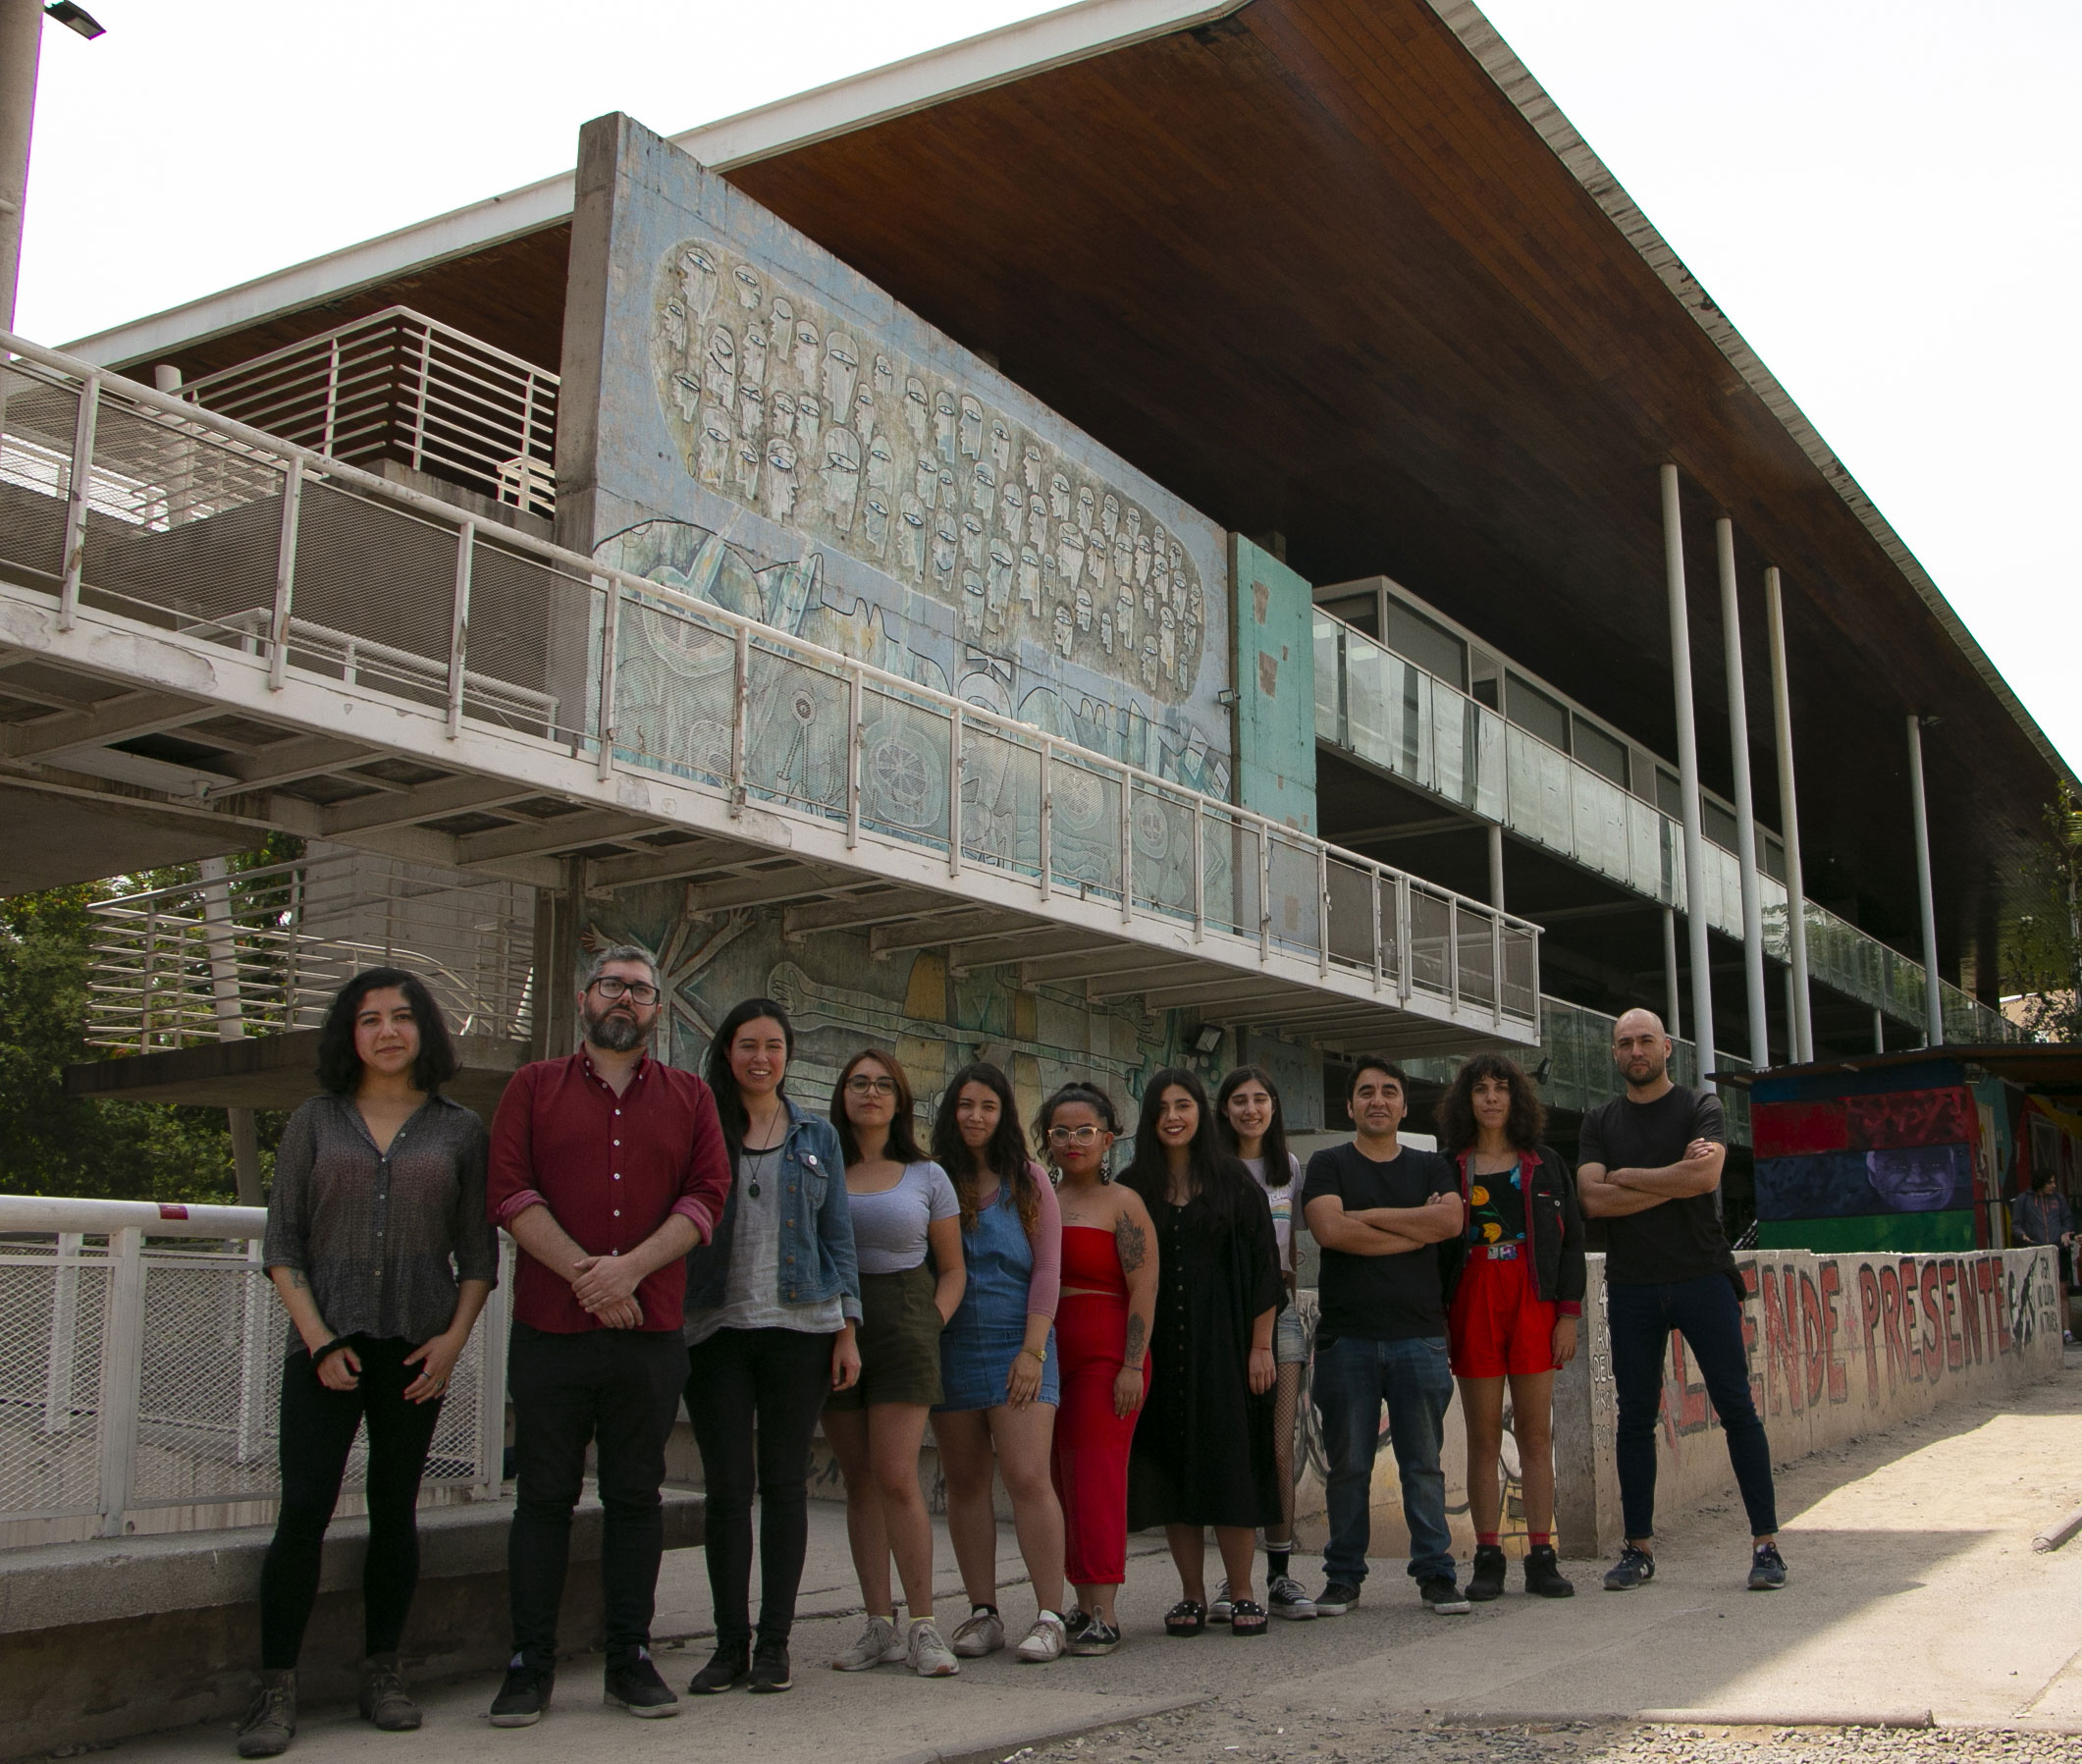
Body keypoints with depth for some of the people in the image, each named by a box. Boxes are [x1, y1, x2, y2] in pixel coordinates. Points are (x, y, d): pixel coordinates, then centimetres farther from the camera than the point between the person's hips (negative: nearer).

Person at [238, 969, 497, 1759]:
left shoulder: (459, 1130, 7)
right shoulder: (315, 1123, 7)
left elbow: (477, 1251, 6)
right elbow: (282, 1244, 4)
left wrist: (455, 1337, -5)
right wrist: (318, 1338, -6)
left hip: (417, 1347, 1)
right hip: (327, 1345, 0)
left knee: (395, 1509, 7)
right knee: (303, 1509, -7)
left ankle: (381, 1674, 18)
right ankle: (276, 1690, 1)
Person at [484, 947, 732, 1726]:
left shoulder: (688, 1097, 12)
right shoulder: (534, 1087, 9)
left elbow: (708, 1194, 0)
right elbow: (507, 1191, -2)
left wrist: (629, 1268, -13)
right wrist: (582, 1271, -13)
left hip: (651, 1334, 1)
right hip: (551, 1330, -1)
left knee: (636, 1496, 7)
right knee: (543, 1496, 3)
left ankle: (630, 1659, 16)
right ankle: (530, 1664, 12)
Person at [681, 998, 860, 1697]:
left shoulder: (816, 1136, 11)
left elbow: (837, 1237, 11)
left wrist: (847, 1330, 4)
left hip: (799, 1326, 1)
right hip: (716, 1327, -1)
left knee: (785, 1483, 3)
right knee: (727, 1486, 0)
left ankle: (774, 1643, 10)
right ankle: (730, 1643, 9)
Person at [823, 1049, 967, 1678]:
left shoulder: (926, 1176, 7)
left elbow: (953, 1270, 11)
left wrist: (933, 1323, -5)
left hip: (902, 1325, -2)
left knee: (896, 1477, -11)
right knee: (858, 1480, 4)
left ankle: (922, 1627, -5)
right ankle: (879, 1625, 10)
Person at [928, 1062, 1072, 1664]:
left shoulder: (1027, 1181, 5)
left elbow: (1047, 1270, 1)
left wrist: (1033, 1349, -7)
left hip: (1017, 1344, -2)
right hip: (950, 1345, 2)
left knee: (1028, 1477, -10)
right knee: (965, 1483, 5)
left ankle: (1049, 1616, -6)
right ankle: (983, 1613, 12)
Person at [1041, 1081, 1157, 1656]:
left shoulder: (1122, 1203, -2)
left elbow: (1144, 1288, -8)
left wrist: (1132, 1366, -15)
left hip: (1104, 1355, -6)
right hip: (1047, 1355, 6)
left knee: (1097, 1479, -8)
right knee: (1061, 1481, 7)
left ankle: (1103, 1613, -7)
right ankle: (1084, 1603, 16)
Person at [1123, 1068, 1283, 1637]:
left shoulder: (1234, 1184, 2)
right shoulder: (1133, 1188, 7)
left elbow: (1263, 1267, 0)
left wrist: (1260, 1345, -6)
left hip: (1223, 1346, -2)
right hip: (1160, 1349, 2)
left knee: (1230, 1466, -1)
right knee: (1172, 1470, 4)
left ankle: (1242, 1595, 8)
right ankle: (1191, 1596, 13)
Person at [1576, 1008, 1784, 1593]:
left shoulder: (1700, 1107, 3)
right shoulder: (1600, 1122, 12)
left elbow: (1705, 1177, -15)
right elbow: (1593, 1198, -3)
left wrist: (1626, 1176, -6)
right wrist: (1673, 1179, -8)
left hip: (1702, 1276, -2)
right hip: (1631, 1286, 3)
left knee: (1736, 1407, -3)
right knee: (1635, 1417, 5)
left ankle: (1765, 1543, 4)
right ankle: (1639, 1547, 13)